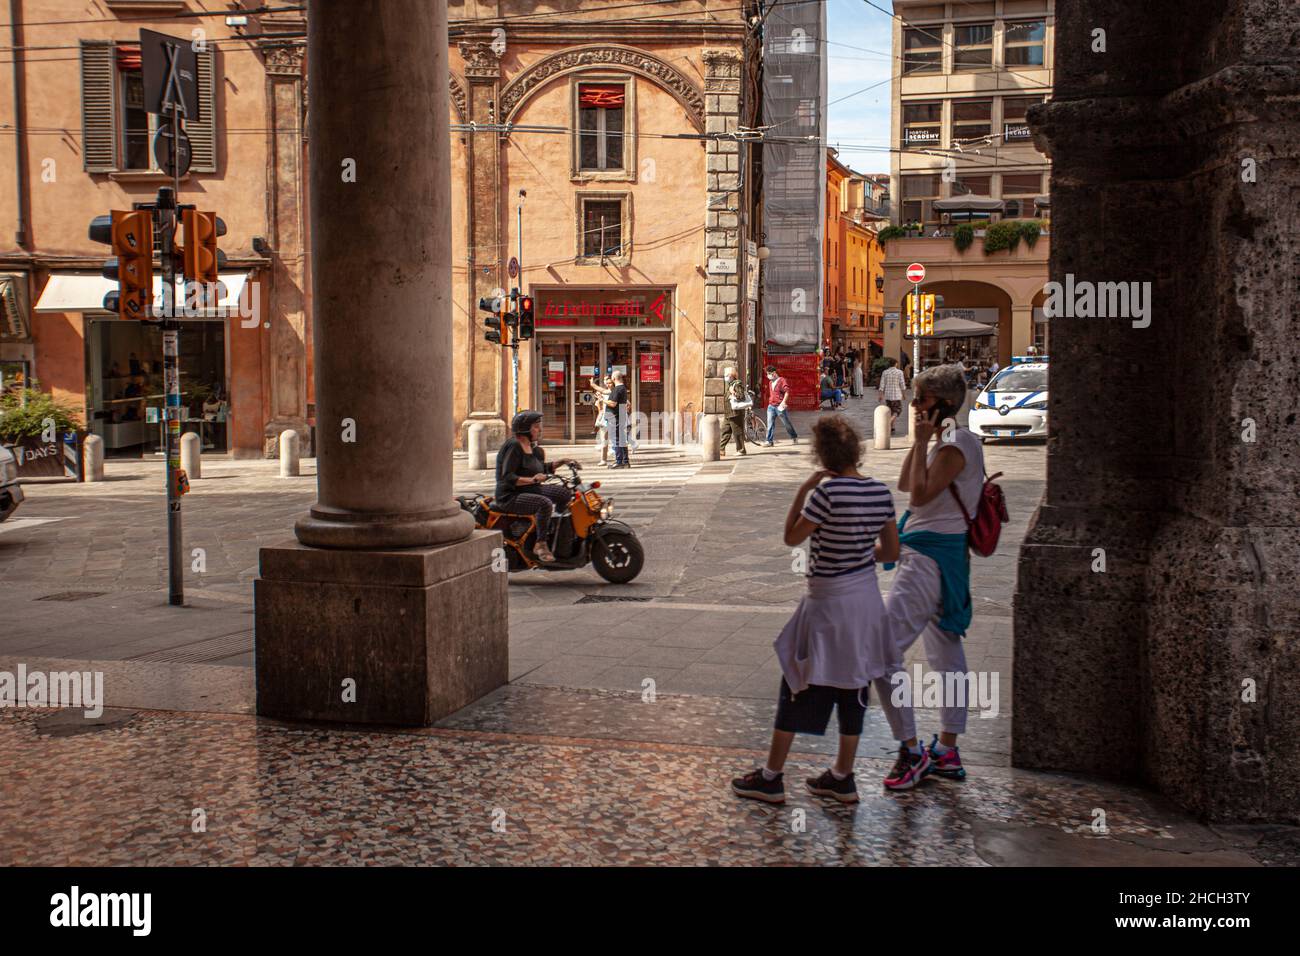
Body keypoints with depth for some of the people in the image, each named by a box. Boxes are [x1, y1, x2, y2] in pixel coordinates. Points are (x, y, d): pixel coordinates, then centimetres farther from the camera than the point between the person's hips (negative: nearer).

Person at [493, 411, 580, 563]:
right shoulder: (514, 446, -18)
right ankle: (540, 544, -24)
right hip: (511, 497, -10)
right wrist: (531, 480, -35)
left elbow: (542, 468, 25)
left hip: (530, 490, 10)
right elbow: (507, 478, -24)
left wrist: (562, 462, 15)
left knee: (564, 492, 5)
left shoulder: (532, 448, 11)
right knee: (545, 503, -32)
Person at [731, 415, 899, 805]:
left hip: (828, 602, -6)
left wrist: (803, 490, -7)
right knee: (853, 686, 13)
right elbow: (891, 551, 7)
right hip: (866, 598, 7)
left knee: (798, 687, 4)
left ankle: (771, 777, 12)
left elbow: (791, 537, -10)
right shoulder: (881, 492, 0)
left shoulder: (828, 491, -20)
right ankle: (842, 777, 22)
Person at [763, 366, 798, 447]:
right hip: (771, 406, 6)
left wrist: (783, 402, -24)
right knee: (770, 424, -5)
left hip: (780, 406, -6)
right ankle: (769, 441, -6)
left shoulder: (782, 380, -9)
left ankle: (794, 438, 25)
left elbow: (787, 391, -18)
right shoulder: (770, 382, 13)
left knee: (787, 423, 7)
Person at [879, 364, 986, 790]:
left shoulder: (957, 444, -16)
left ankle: (911, 751, -8)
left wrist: (922, 441, -17)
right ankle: (947, 751, 24)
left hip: (931, 558, -11)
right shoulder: (948, 441, 15)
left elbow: (921, 494, -23)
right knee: (946, 653, 15)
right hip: (941, 556, 11)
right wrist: (922, 440, 10)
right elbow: (905, 484, 18)